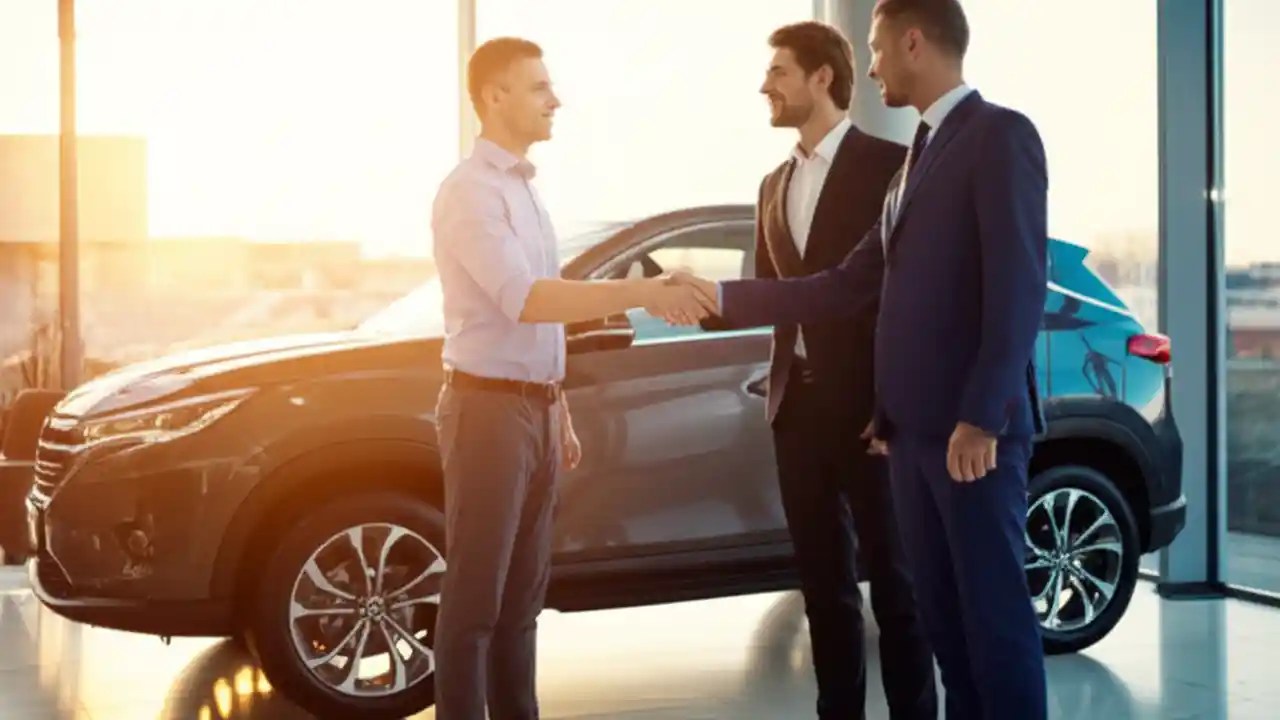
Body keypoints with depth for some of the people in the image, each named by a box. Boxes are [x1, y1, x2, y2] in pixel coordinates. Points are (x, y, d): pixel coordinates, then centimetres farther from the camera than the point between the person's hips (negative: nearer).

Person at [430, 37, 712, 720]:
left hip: (534, 406, 9)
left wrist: (561, 414, 18)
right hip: (488, 407, -9)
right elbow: (524, 300, -25)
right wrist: (638, 292, -28)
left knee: (522, 590, 14)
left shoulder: (522, 189, 15)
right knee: (475, 595, -4)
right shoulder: (471, 190, -13)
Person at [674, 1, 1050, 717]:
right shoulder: (923, 153, 20)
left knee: (994, 605, -4)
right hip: (914, 424, 9)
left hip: (971, 427, -9)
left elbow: (1018, 288, -16)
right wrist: (723, 296, 15)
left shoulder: (1000, 134, -8)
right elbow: (852, 285, 18)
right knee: (942, 606, 11)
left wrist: (981, 418, -21)